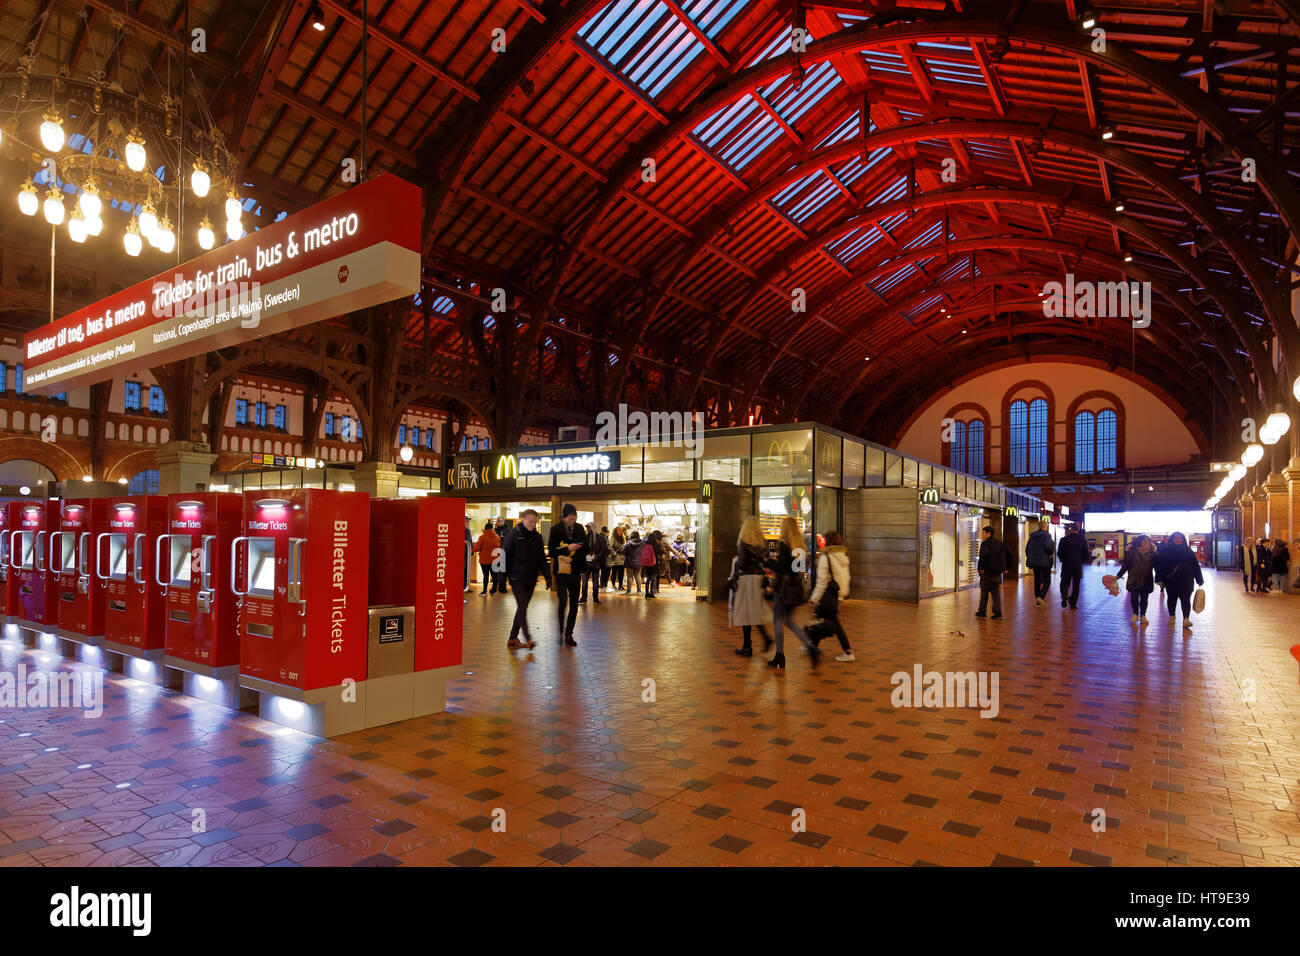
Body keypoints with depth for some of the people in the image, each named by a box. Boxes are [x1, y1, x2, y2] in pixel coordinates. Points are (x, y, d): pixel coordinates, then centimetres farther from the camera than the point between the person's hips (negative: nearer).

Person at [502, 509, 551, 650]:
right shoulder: (514, 534, -6)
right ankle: (527, 639, -15)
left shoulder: (537, 537, 8)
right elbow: (505, 555, -5)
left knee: (522, 608, 8)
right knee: (522, 607, -12)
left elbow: (542, 558, 12)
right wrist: (503, 575, -10)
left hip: (531, 579, 5)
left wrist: (547, 576, 6)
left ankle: (513, 638, 17)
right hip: (517, 578, -5)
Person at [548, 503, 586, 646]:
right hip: (561, 571, -3)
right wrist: (568, 549, -16)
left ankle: (569, 634, 14)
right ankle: (560, 631, 9)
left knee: (574, 604, 5)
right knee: (563, 601, -11)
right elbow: (552, 551, -5)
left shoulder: (579, 529, 6)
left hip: (575, 571, 3)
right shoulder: (556, 529, -3)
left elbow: (584, 549, 14)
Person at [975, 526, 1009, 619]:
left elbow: (984, 555, -29)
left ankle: (982, 612, 11)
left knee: (984, 593, 4)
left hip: (987, 573, -7)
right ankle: (998, 613, 5)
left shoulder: (985, 543, -11)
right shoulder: (1000, 543, 13)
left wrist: (981, 568, -22)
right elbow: (1008, 555, 17)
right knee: (996, 593, 9)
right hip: (998, 573, 7)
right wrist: (1005, 568, 17)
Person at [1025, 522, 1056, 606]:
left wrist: (1030, 559, 20)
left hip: (1034, 562, 6)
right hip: (1044, 562, -6)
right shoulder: (1046, 535, -8)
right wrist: (1051, 553, -3)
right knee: (1047, 581, -1)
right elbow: (1048, 546, -22)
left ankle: (1038, 601, 13)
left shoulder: (1031, 536, 11)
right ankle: (1041, 597, -21)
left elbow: (1027, 549, 12)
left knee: (1037, 581, 12)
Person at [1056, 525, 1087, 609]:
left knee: (1065, 583, 12)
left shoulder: (1064, 540, -5)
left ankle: (1064, 596, -14)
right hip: (1078, 567, 1)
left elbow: (1059, 553, -3)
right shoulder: (1083, 541, -3)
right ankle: (1073, 603, 8)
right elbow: (1086, 555, 0)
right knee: (1076, 585, 9)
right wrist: (1081, 562, 17)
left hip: (1066, 566, 0)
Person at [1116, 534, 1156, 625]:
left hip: (1147, 580, 1)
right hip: (1134, 579, -1)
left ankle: (1143, 615, 20)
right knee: (1134, 597, -1)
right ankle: (1135, 614, 17)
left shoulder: (1152, 553, 1)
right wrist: (1118, 576, -2)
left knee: (1144, 598, 7)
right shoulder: (1132, 552, -3)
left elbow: (1156, 566, 6)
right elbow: (1125, 565, 1)